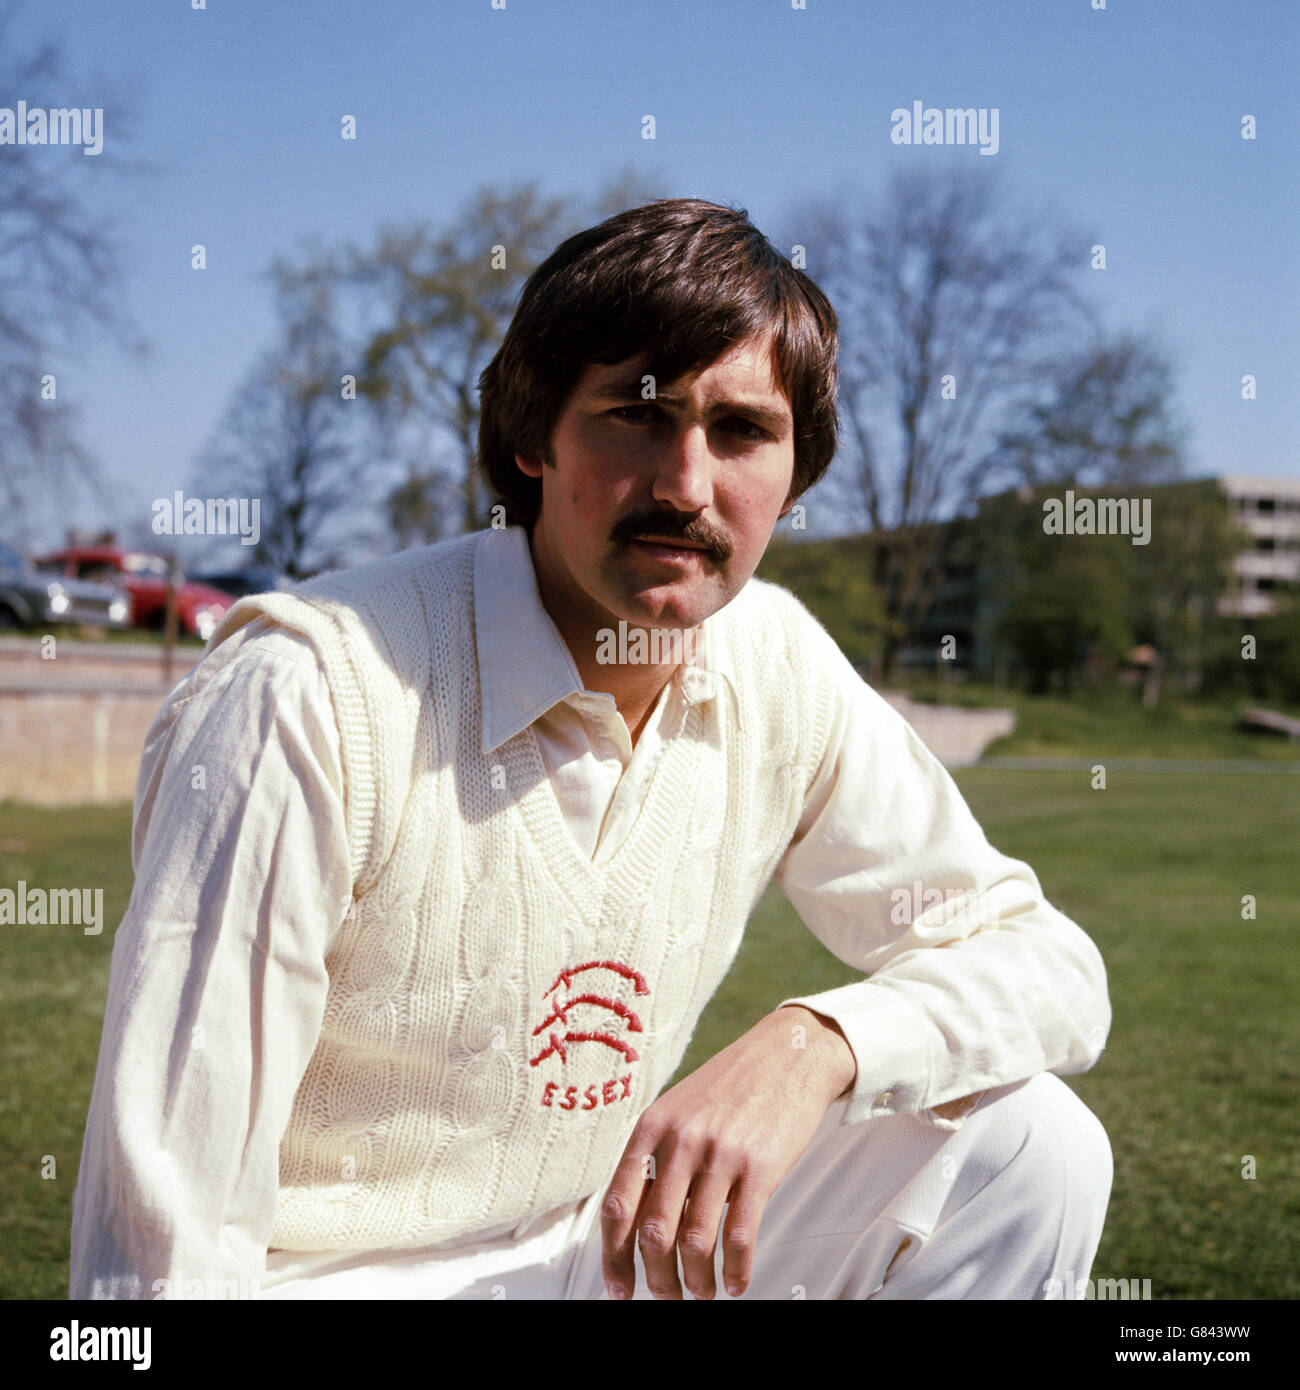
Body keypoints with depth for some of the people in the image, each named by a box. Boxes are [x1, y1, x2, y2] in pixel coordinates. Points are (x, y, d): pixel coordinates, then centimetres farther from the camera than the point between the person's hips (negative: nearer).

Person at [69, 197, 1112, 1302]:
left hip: (597, 1245, 5)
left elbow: (1055, 971, 0)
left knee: (1033, 1149, -10)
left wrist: (808, 1046, -19)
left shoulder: (773, 667, -4)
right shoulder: (306, 699, -22)